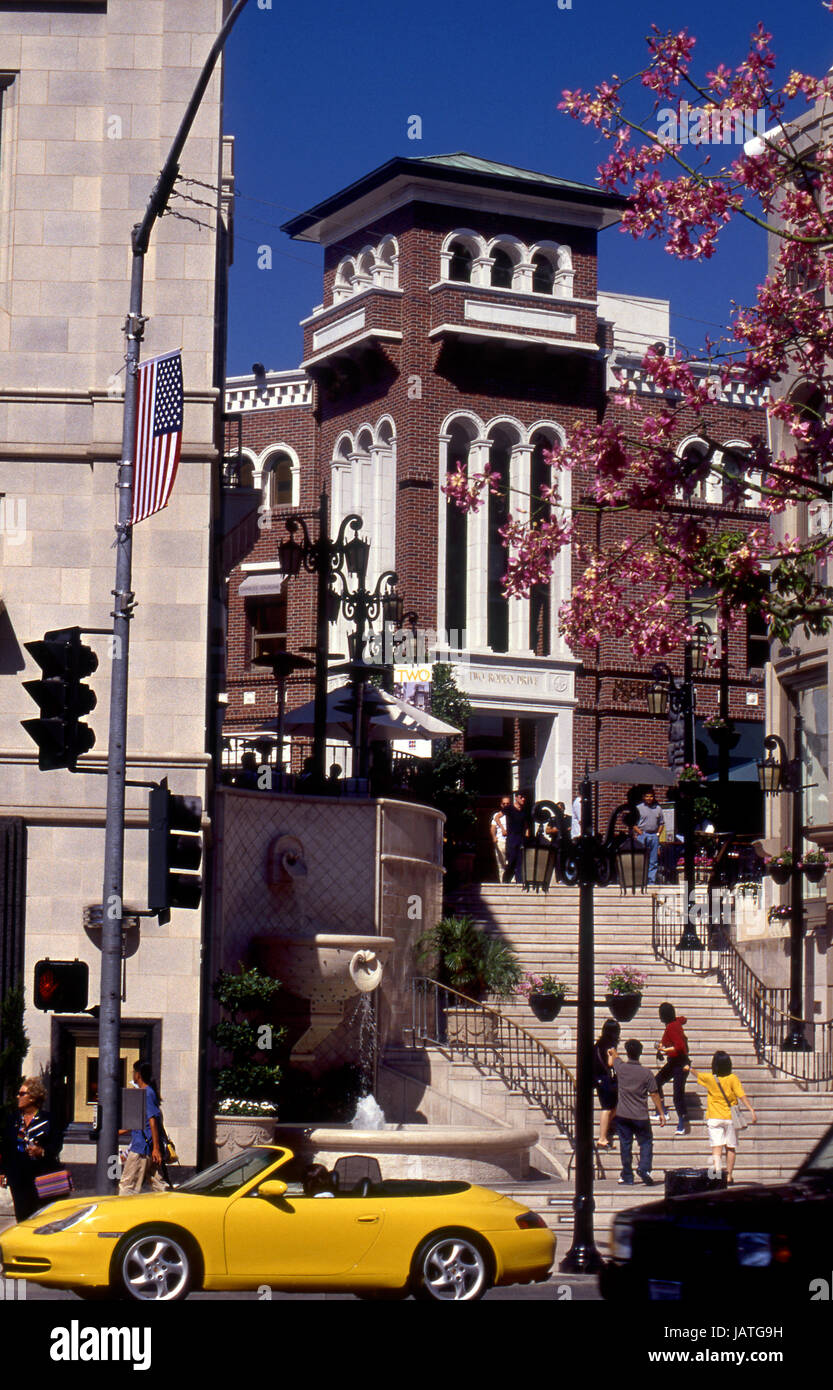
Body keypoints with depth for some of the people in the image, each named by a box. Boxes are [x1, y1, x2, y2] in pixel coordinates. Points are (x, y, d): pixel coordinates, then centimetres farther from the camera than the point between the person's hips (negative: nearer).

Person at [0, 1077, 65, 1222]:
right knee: (22, 1216, 3)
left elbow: (56, 1145, 1)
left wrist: (42, 1151, -18)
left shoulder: (47, 1119, 0)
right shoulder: (13, 1119, 12)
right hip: (18, 1179, 4)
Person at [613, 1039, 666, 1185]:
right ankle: (644, 1168, -8)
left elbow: (614, 1059, 19)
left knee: (625, 1145, 7)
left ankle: (627, 1177, 9)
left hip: (622, 1115, 1)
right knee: (646, 1142, 12)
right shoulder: (646, 1073, -10)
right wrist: (661, 1113, 5)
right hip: (640, 1116, -1)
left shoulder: (620, 1067, -6)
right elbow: (654, 1094, -6)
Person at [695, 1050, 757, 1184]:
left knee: (717, 1146, -7)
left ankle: (716, 1168, -31)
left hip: (714, 1117, 0)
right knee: (731, 1147, 12)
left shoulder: (709, 1078, -3)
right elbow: (742, 1095, -16)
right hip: (730, 1118, 0)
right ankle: (729, 1176, 15)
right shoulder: (732, 1078, -7)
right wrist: (751, 1110, -18)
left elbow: (698, 1075, 19)